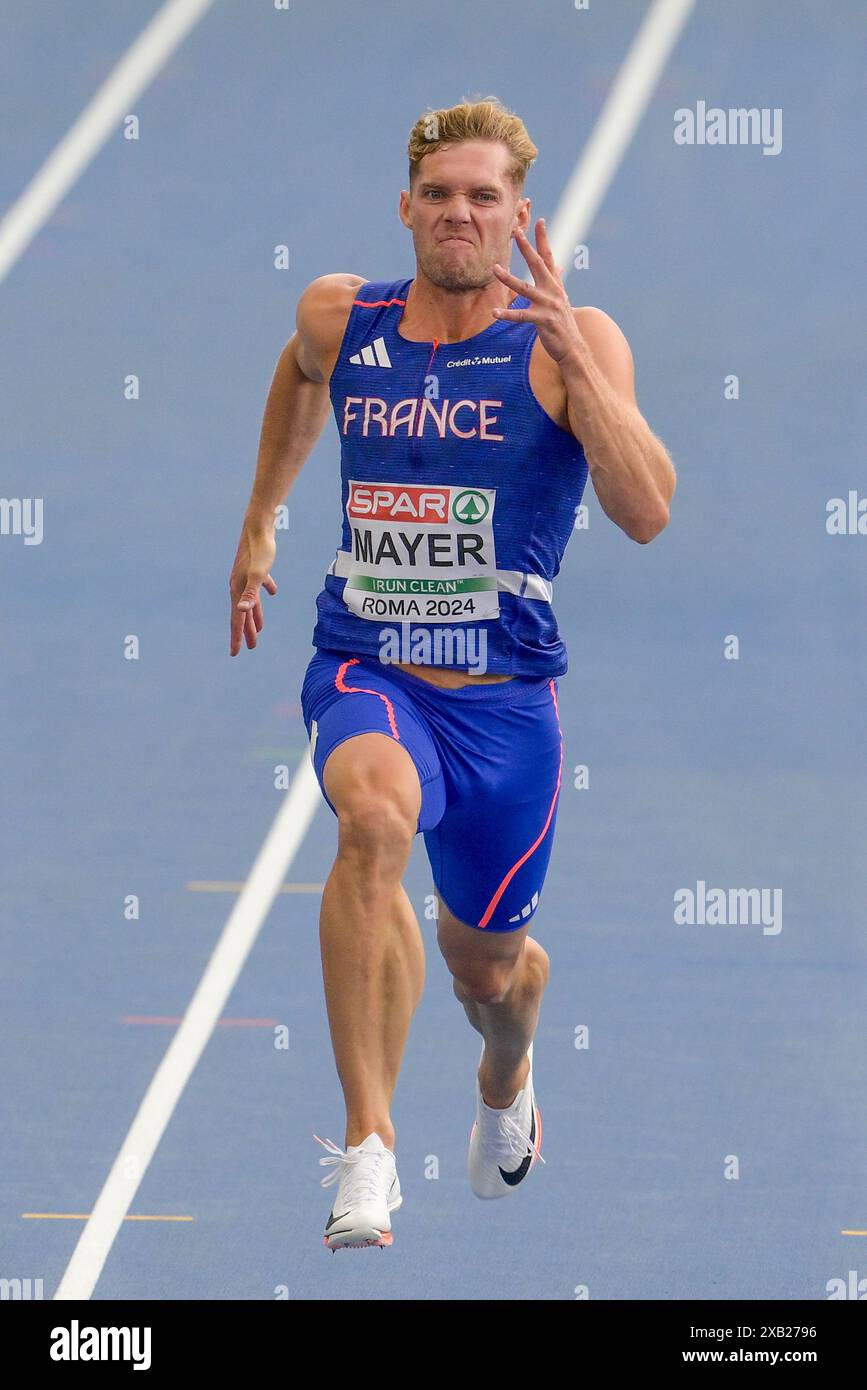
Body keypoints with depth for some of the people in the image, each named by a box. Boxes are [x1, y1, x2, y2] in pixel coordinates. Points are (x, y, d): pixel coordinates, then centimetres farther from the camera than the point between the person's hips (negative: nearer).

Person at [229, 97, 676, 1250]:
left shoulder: (570, 341, -8)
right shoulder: (339, 319, 1)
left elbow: (646, 513, -22)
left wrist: (568, 352, -27)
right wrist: (259, 525, 32)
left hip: (504, 691, 0)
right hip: (365, 671, 0)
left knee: (489, 969, 15)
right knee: (376, 813, -35)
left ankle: (507, 1073, 56)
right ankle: (367, 1145, -34)